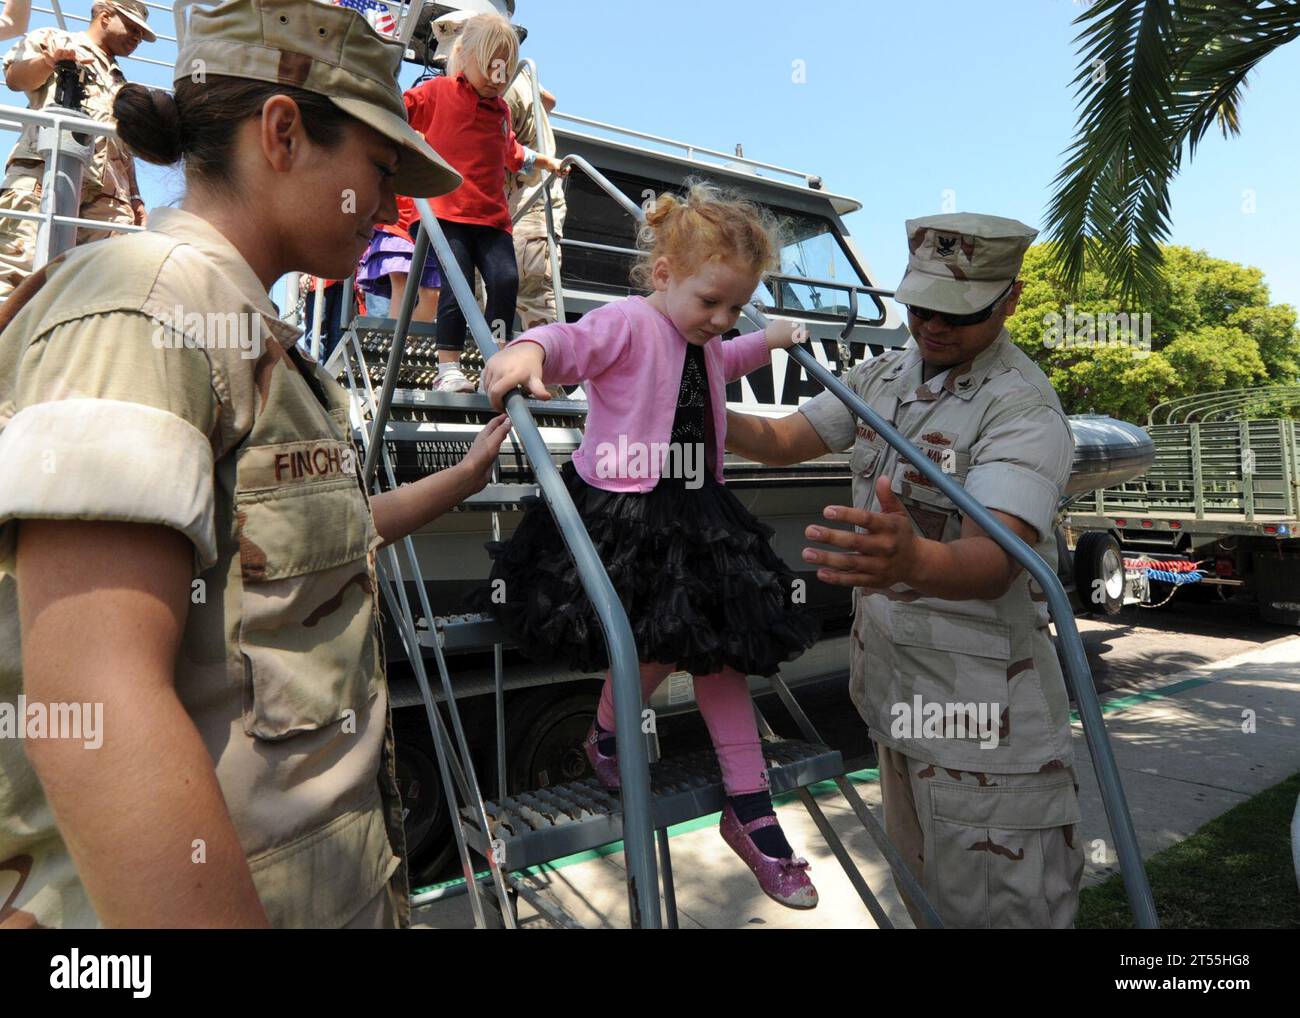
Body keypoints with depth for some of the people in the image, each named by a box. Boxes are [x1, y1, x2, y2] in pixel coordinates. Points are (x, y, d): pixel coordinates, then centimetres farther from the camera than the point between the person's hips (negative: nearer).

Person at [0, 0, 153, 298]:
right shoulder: (52, 39, 22)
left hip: (108, 190, 5)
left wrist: (135, 197, 16)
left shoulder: (120, 83, 37)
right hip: (44, 168, -5)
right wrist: (47, 61, -17)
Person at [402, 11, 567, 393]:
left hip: (492, 215, 5)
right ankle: (447, 370, -9)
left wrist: (543, 160, 44)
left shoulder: (502, 110, 21)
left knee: (506, 279, -10)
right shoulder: (438, 92, 6)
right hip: (447, 210, -5)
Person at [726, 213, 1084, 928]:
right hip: (891, 689, 7)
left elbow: (991, 564, -32)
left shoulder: (1024, 409, -18)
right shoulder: (884, 374, 6)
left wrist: (910, 557, -54)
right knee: (922, 897, 24)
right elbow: (781, 441, 9)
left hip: (980, 708, -7)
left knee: (992, 907, 3)